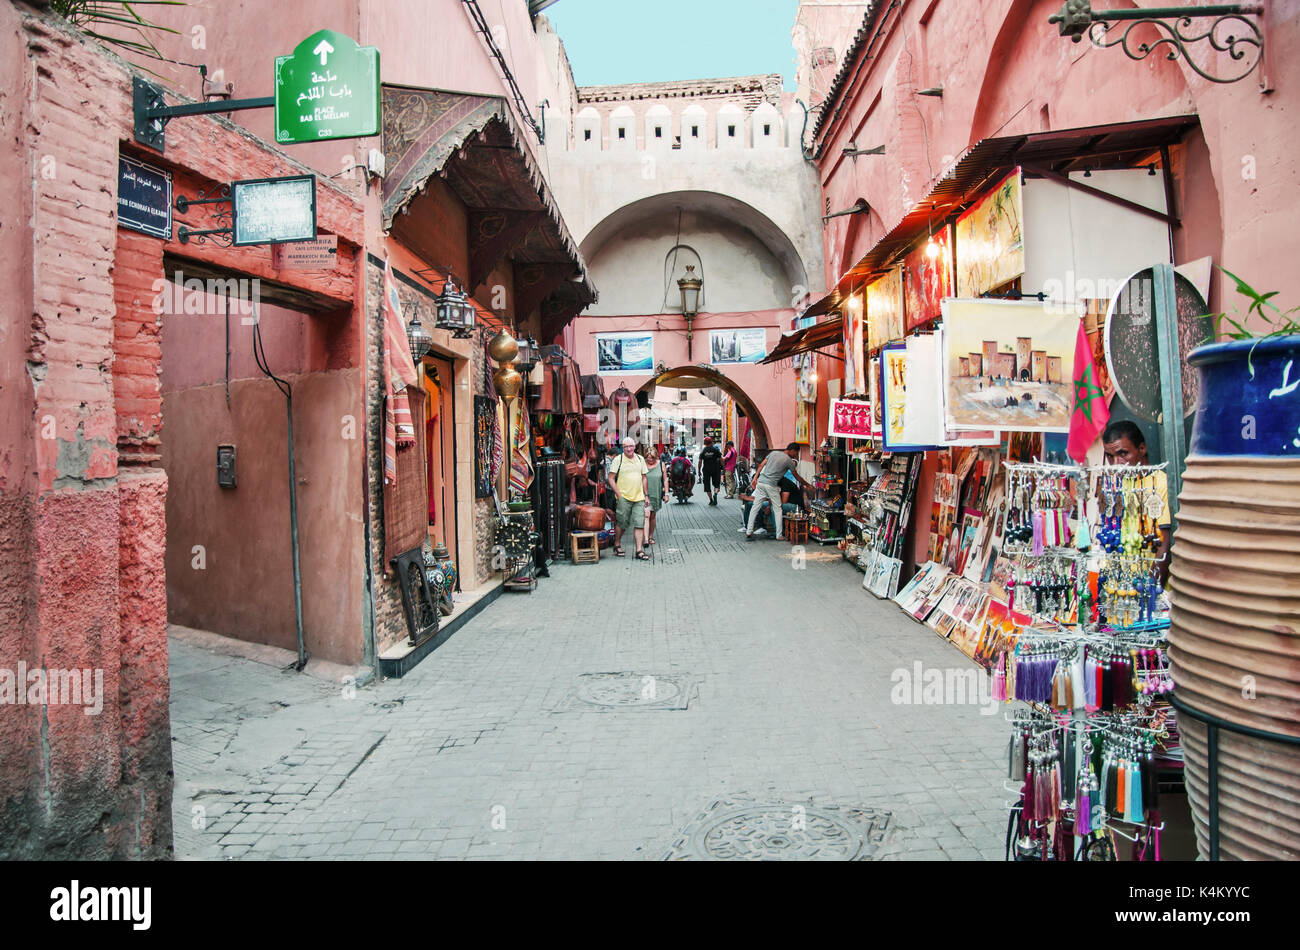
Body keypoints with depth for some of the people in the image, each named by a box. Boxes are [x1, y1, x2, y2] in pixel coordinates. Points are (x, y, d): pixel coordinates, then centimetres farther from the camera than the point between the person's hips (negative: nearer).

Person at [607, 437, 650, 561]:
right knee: (621, 523, 3)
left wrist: (646, 495, 12)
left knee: (640, 524, -3)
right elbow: (611, 478, -4)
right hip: (624, 498, -3)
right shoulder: (618, 460, -3)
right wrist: (619, 494, -10)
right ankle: (617, 546, 24)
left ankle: (639, 551, -2)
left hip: (639, 497, 3)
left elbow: (644, 478, 17)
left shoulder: (640, 459, 11)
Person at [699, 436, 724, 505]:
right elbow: (721, 459, -4)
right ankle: (715, 493, -20)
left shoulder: (703, 451, -2)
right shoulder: (716, 450, -2)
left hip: (706, 470, 0)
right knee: (716, 484, 10)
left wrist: (699, 470, 3)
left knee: (707, 485, 9)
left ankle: (711, 500, 9)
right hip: (715, 469, 0)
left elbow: (700, 461, -5)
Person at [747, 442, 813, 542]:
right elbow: (797, 477, 13)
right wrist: (807, 485, 26)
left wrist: (755, 478, 8)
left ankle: (748, 533, 6)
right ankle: (779, 535, 8)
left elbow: (761, 465, 9)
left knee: (755, 507, 7)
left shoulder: (773, 453, 16)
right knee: (777, 509, 7)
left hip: (760, 481, 5)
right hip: (771, 485, -5)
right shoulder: (789, 461, 3)